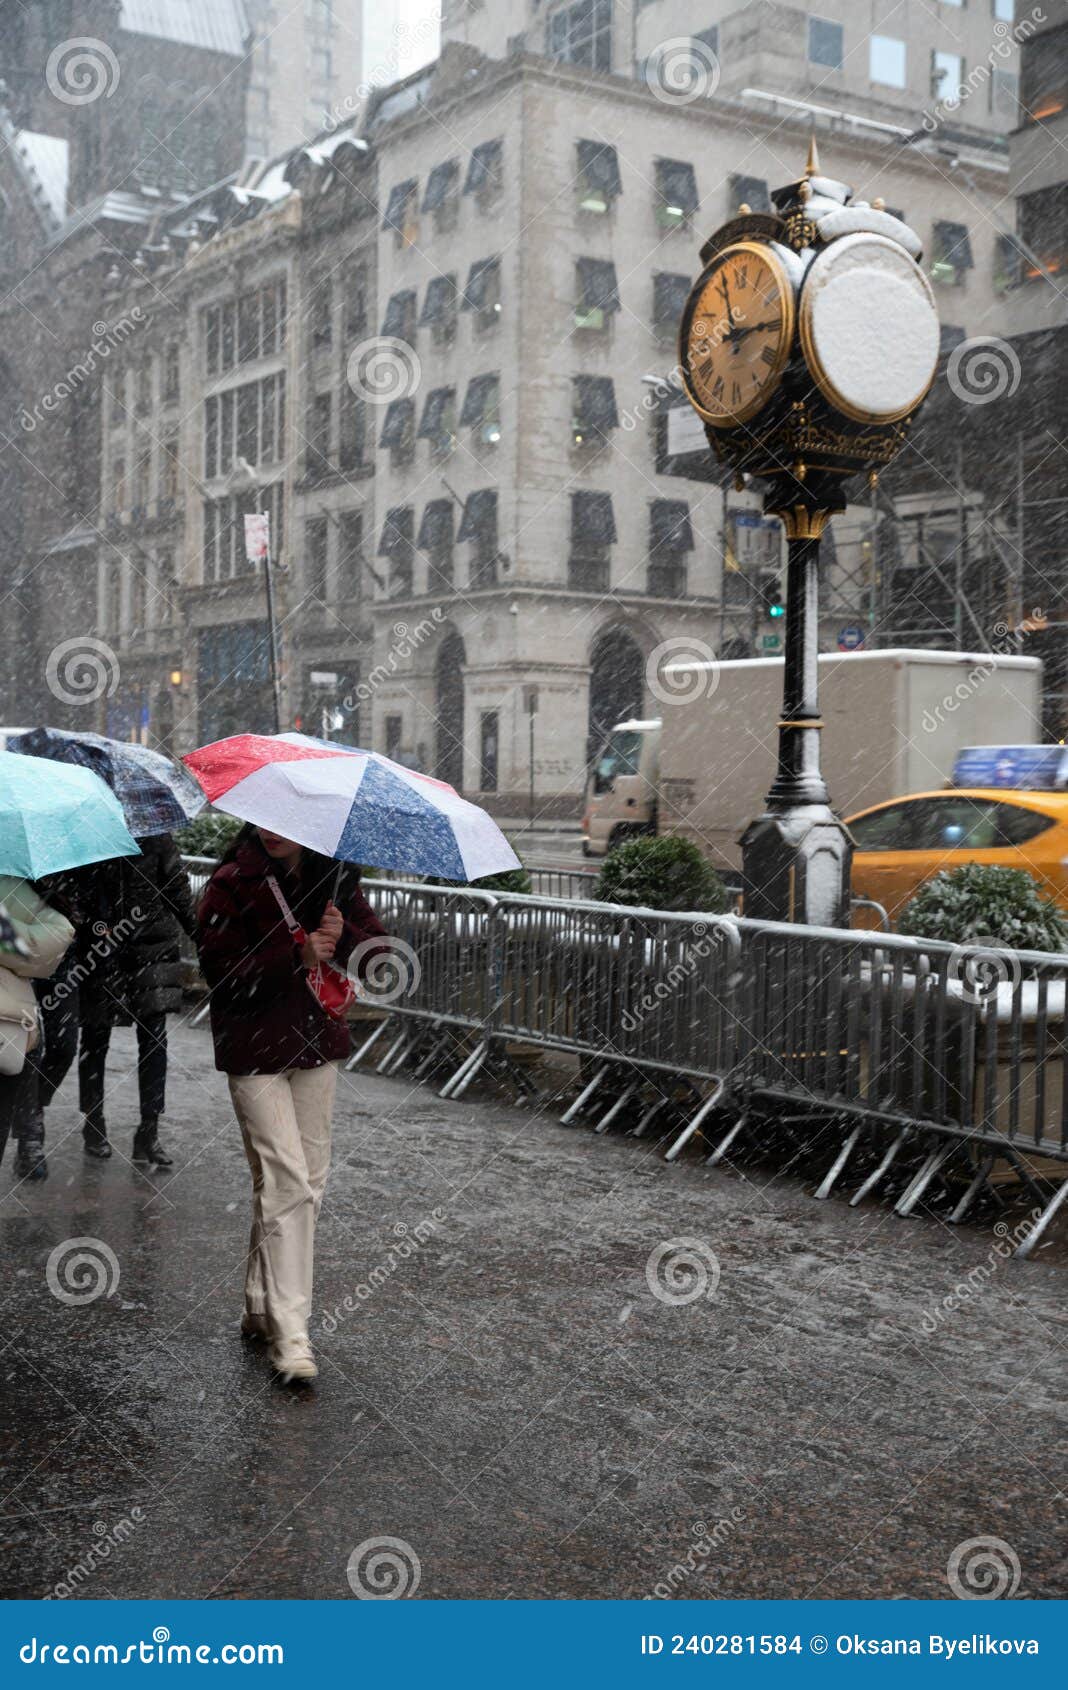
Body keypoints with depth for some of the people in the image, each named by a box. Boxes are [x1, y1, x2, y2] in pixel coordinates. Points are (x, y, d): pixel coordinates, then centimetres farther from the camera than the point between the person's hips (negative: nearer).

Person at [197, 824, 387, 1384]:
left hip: (317, 1046, 5)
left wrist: (342, 935, -19)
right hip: (255, 1052, -5)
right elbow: (220, 969, -16)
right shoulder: (232, 882, -10)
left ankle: (261, 1306, 27)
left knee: (309, 1183, 11)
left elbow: (377, 951, 2)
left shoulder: (336, 877, 3)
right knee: (287, 1182, -12)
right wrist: (297, 956, -24)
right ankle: (289, 1332, -7)